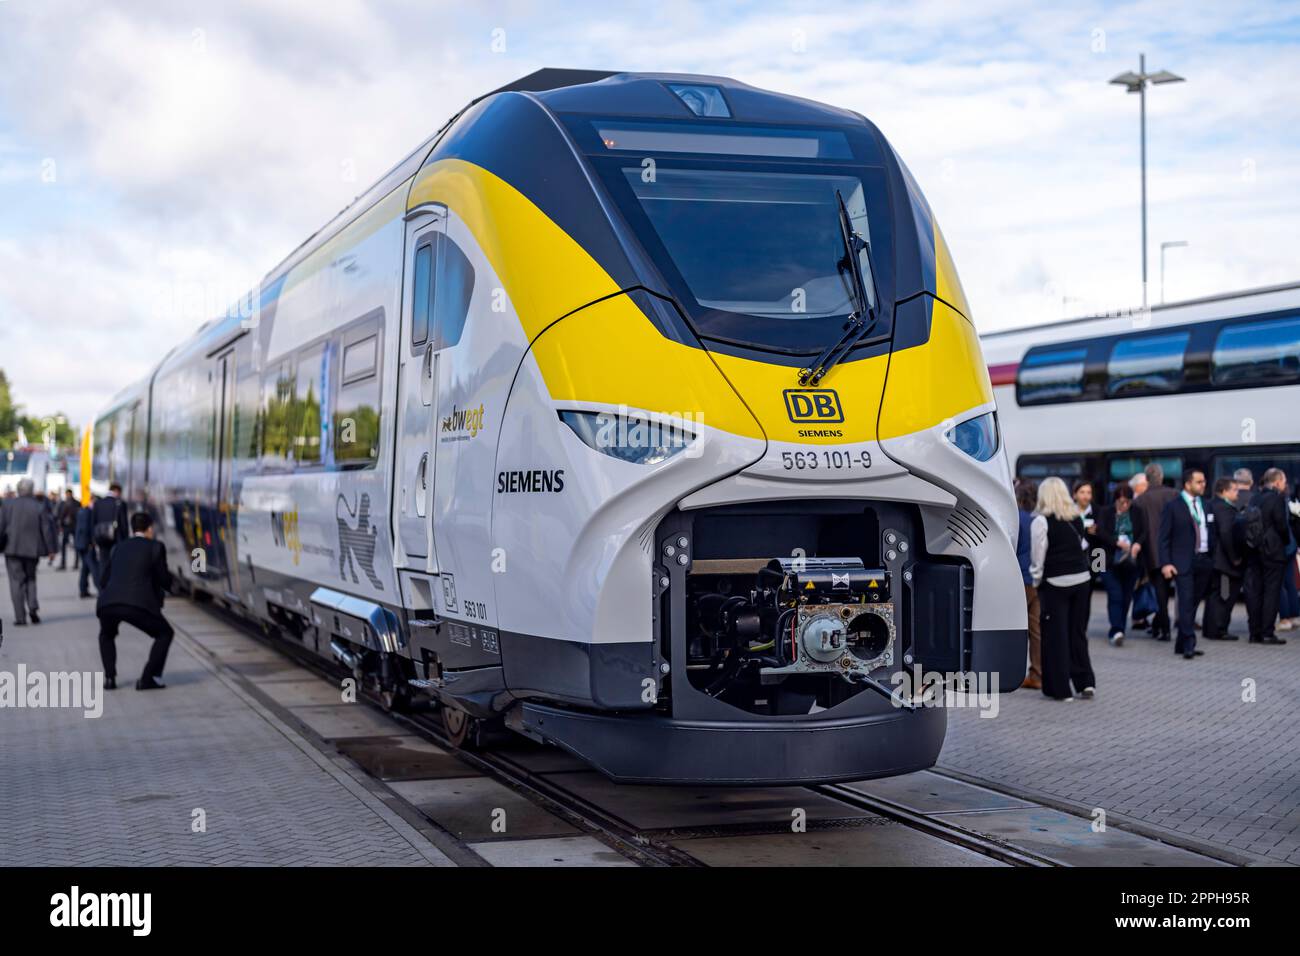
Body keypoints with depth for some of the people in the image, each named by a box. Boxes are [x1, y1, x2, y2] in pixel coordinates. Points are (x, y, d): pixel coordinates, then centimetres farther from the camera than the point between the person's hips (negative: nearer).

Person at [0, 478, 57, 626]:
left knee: (17, 581, 3)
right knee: (30, 578, 19)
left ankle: (20, 616, -2)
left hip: (12, 549, -1)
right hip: (32, 549, 1)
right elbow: (47, 529, -2)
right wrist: (50, 549, 5)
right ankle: (33, 606, -3)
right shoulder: (39, 507, -4)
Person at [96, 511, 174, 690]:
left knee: (107, 636, 35)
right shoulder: (156, 547, 11)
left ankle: (110, 678, 19)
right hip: (138, 604, -4)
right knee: (165, 634, 19)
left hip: (108, 603, 5)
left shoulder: (118, 548, 26)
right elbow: (165, 581, 11)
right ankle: (148, 679, 7)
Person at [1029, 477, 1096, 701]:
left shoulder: (1041, 521, -10)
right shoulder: (1077, 518, 8)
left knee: (1056, 635, 2)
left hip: (1055, 583, -5)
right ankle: (1086, 682, 13)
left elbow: (1038, 556, -9)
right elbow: (1083, 546, 13)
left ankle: (1061, 688, 3)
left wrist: (1037, 580, 2)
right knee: (1077, 632, 15)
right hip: (1082, 579, 5)